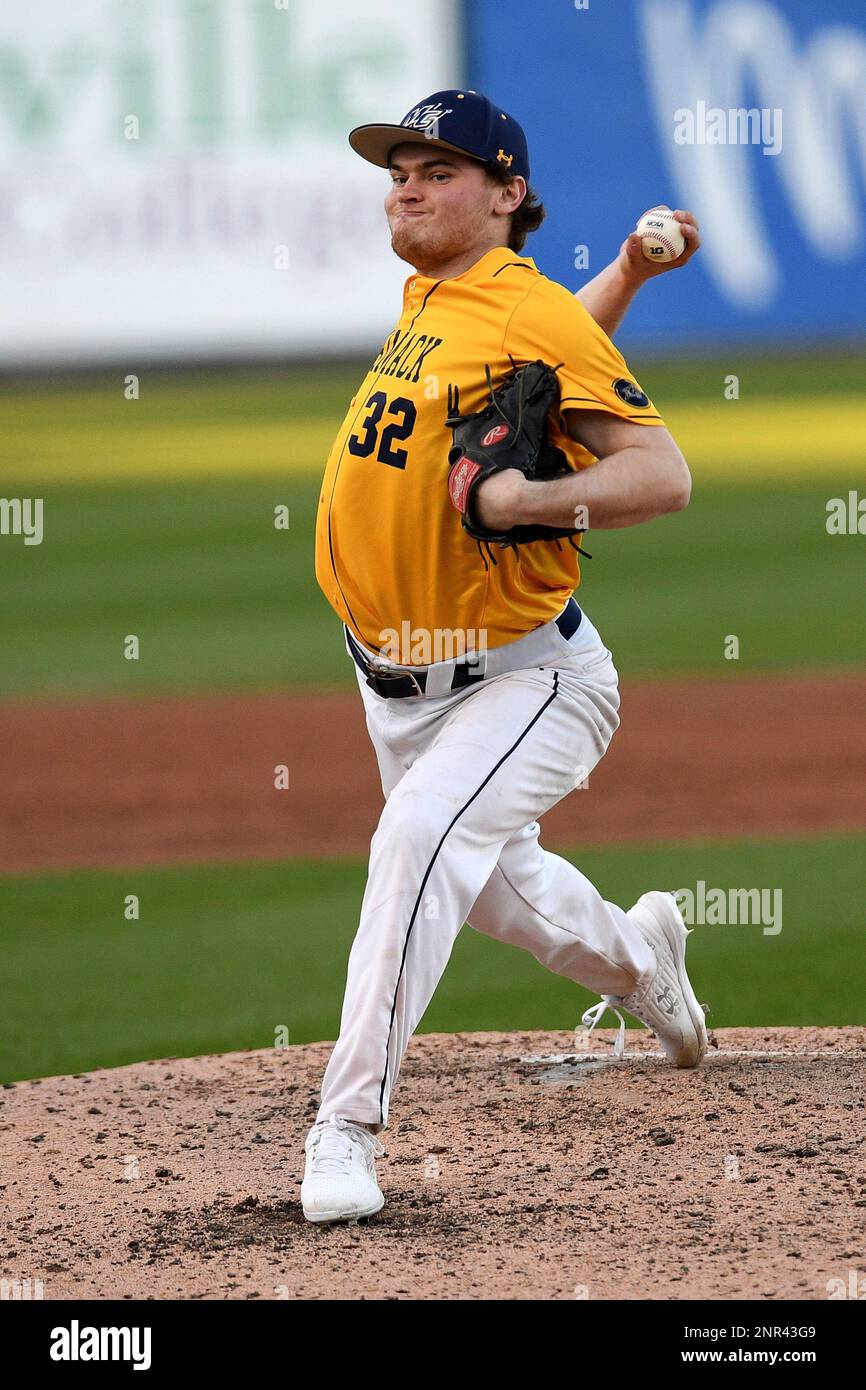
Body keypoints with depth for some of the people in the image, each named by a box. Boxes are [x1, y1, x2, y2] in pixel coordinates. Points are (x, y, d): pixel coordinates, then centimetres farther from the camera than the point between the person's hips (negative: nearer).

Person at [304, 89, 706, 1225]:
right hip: (397, 687, 9)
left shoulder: (531, 313, -18)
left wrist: (533, 500, -38)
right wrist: (630, 270, 10)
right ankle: (638, 955, 57)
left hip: (524, 681, -9)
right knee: (489, 882, 26)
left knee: (421, 841, -31)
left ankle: (349, 1127, -30)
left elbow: (663, 472, -23)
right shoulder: (427, 298, 6)